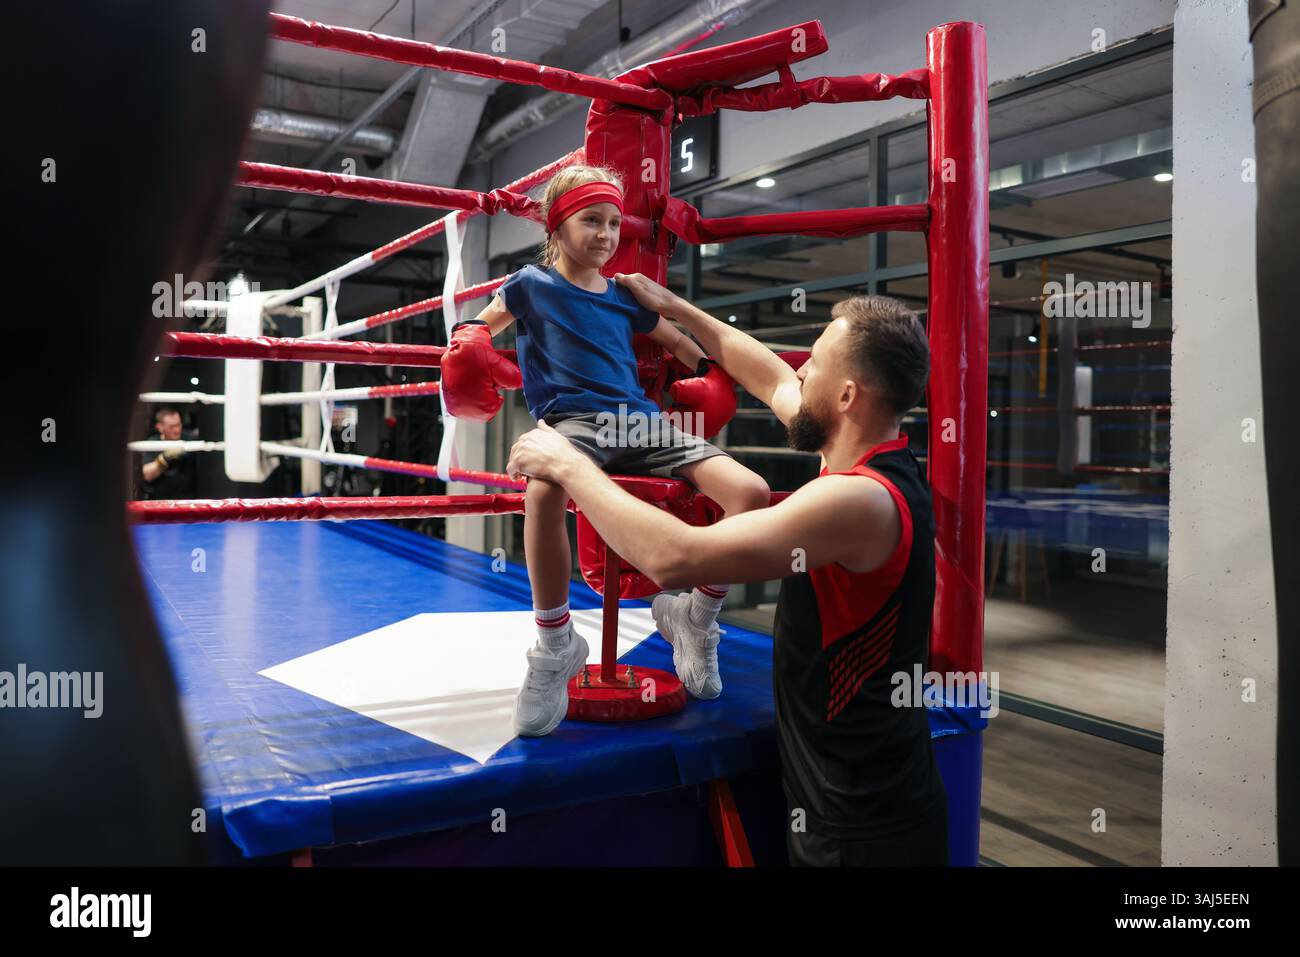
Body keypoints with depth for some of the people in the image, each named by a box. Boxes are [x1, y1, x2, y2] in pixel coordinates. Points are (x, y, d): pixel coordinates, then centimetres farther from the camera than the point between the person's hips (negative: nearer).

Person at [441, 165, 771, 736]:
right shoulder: (533, 284, 15)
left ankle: (694, 617, 5)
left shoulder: (624, 297, 23)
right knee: (543, 489, -43)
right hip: (572, 419, -4)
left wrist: (707, 376, 22)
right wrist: (467, 348, 5)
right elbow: (478, 328, 27)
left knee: (752, 492, -18)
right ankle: (555, 647, -21)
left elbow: (680, 345, 38)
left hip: (642, 421, 4)